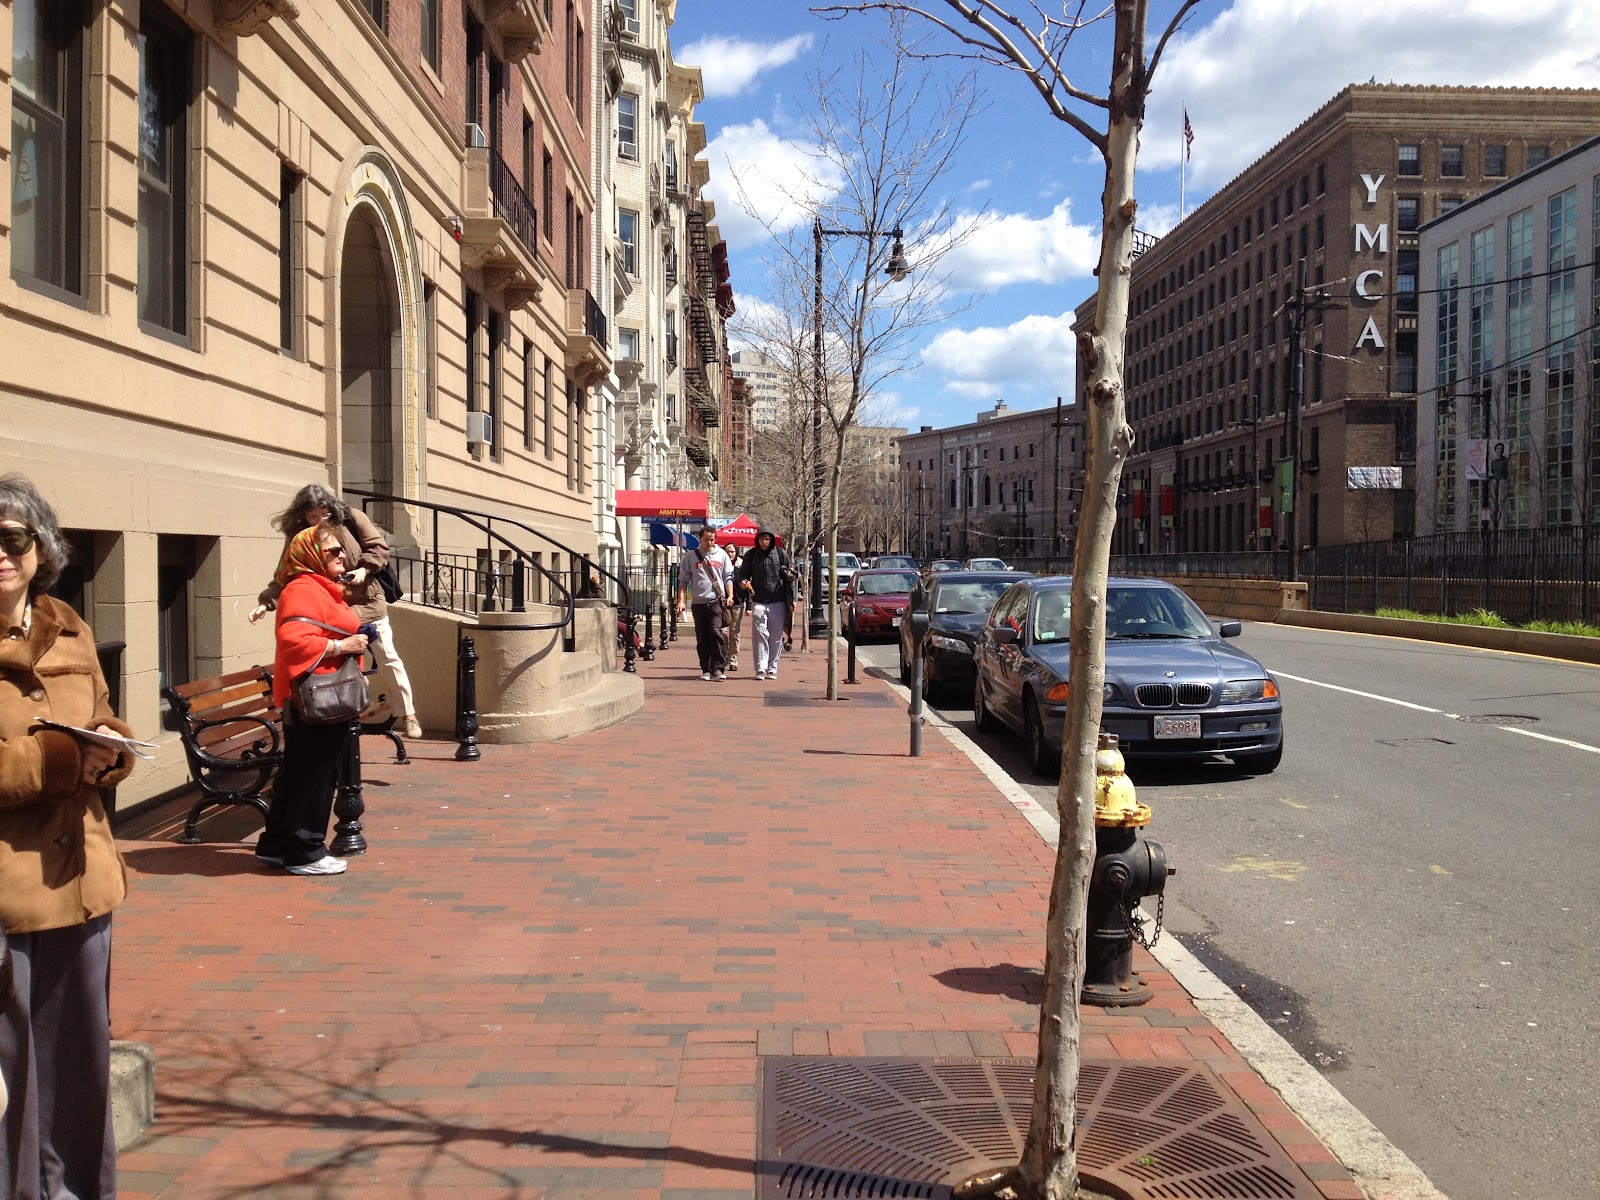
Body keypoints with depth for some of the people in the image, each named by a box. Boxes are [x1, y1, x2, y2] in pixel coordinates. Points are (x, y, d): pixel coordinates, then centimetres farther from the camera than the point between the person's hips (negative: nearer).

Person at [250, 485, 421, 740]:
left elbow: (378, 547, -5)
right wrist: (266, 602, -20)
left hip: (368, 601, -1)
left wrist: (365, 568, -21)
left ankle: (408, 714, 12)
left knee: (390, 658, 4)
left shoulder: (352, 518, -10)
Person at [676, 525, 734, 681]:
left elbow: (728, 577, 11)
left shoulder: (721, 555, 9)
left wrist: (730, 595, -3)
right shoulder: (690, 556, 7)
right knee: (702, 638, 5)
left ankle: (718, 668, -14)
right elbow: (683, 580, 7)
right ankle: (706, 669, 13)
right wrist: (681, 600, -1)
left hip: (716, 601, -1)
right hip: (698, 602, 1)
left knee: (716, 632, -15)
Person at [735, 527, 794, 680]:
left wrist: (792, 598, 3)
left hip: (778, 602, 0)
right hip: (758, 602, 0)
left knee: (776, 637, 4)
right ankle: (760, 669, -5)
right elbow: (742, 574, 11)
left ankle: (772, 669, 12)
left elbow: (789, 577, 7)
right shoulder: (751, 555, 5)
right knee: (760, 635, -6)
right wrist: (743, 582, -13)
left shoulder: (781, 553, 4)